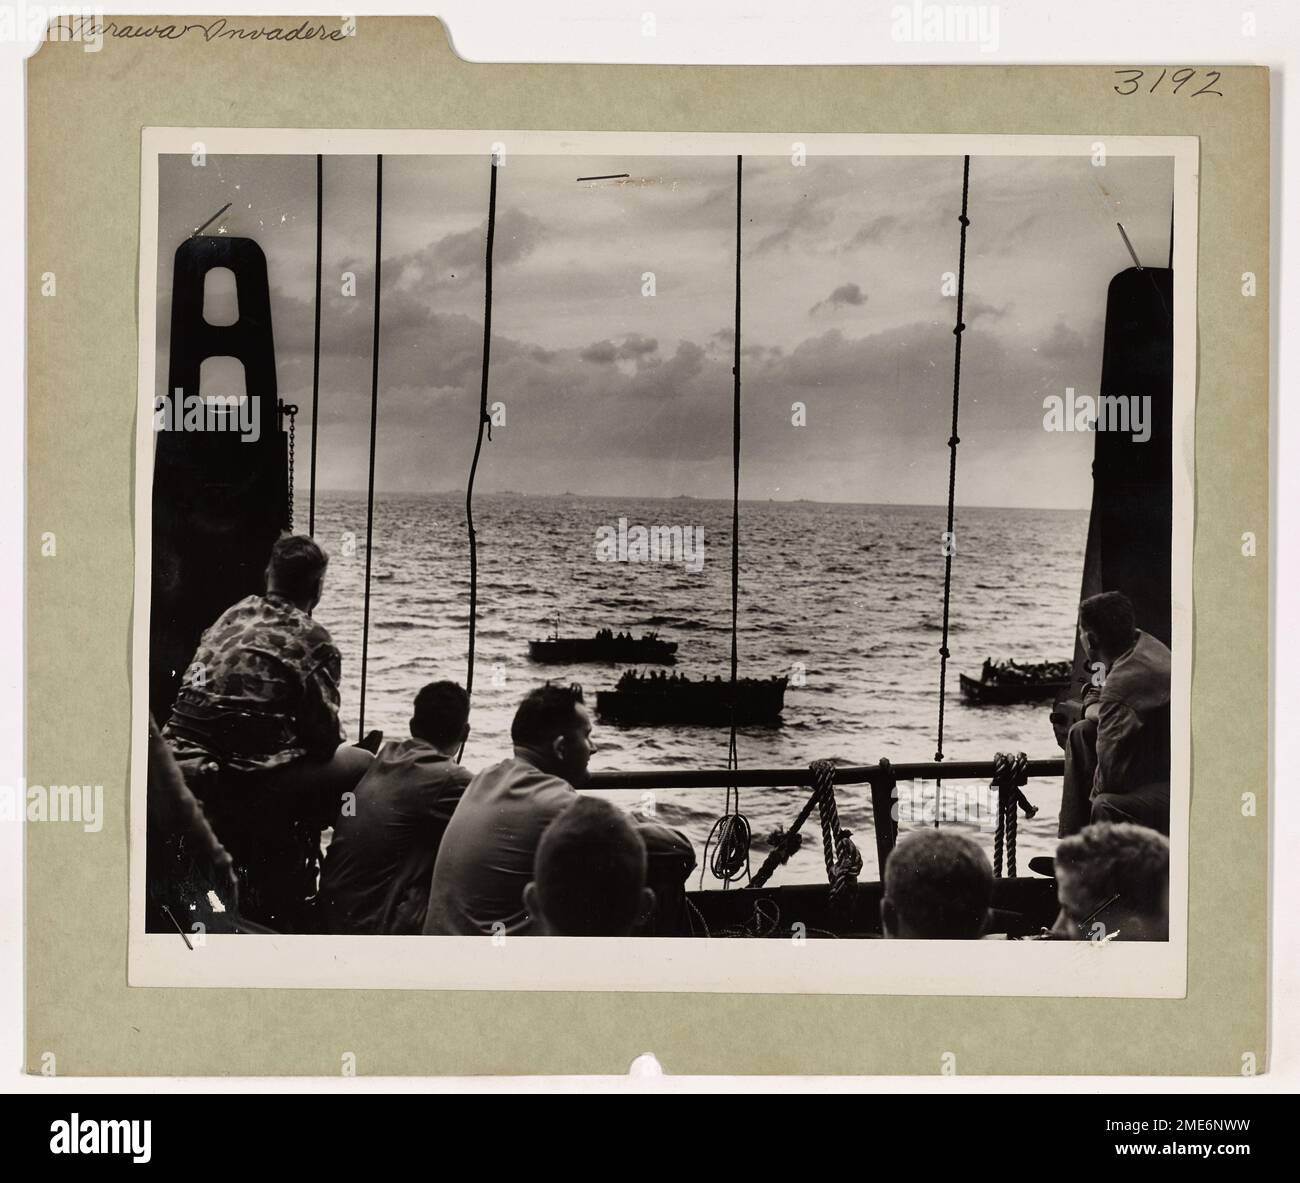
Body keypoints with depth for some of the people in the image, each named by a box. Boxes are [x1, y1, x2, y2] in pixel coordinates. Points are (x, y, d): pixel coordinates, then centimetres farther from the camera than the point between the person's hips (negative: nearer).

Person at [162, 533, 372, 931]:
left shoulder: (232, 615, 15)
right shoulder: (311, 640, -4)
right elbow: (325, 737, -5)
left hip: (182, 771, 7)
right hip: (244, 785, -7)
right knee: (362, 764, 10)